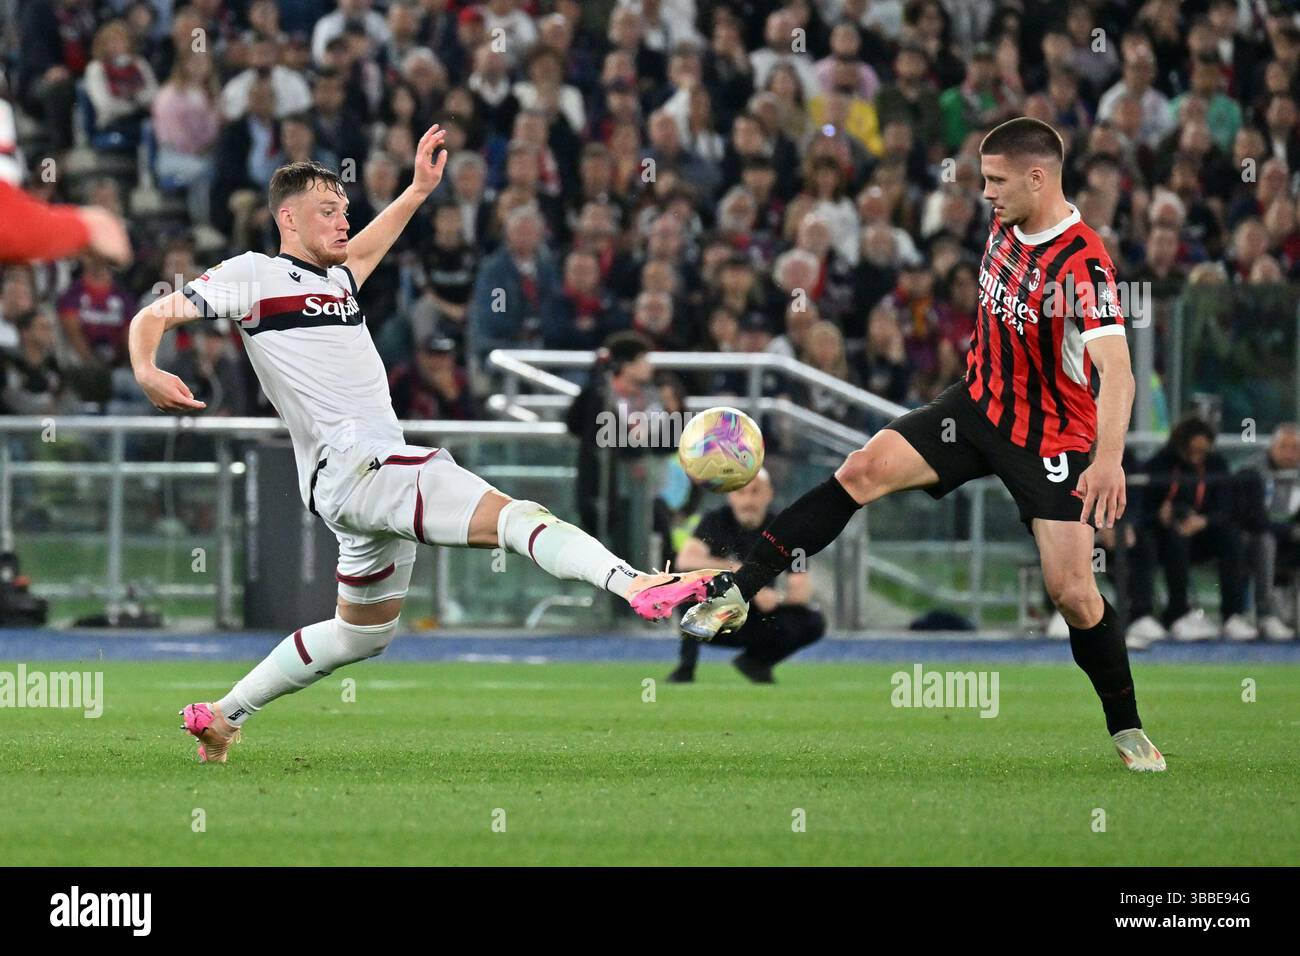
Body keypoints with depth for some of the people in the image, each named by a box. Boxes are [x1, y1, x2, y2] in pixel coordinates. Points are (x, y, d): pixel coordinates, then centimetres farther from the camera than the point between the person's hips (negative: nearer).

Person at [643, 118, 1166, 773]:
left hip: (1052, 437, -6)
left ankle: (1127, 731, 12)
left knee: (1072, 592, -8)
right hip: (980, 404, 6)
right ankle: (738, 591, -11)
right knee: (865, 469, -12)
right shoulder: (1004, 227, -1)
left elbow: (1116, 369, -37)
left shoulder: (1082, 264, -26)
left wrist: (1109, 459, -49)